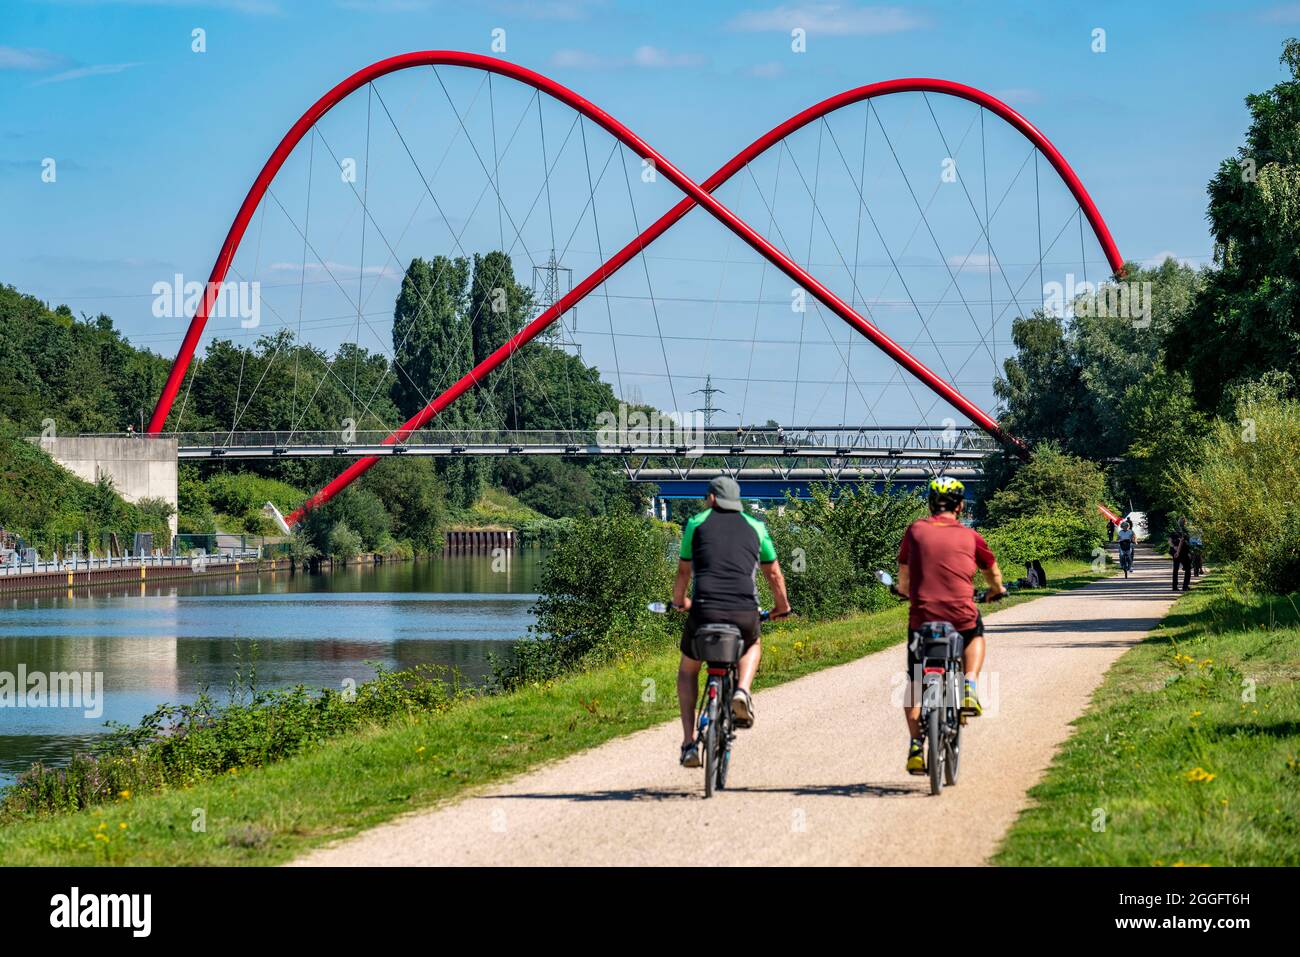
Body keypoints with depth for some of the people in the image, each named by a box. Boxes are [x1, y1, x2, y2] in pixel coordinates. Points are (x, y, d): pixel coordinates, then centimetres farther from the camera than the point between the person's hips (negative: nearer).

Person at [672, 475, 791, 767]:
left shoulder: (697, 523, 14)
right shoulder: (755, 527, 17)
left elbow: (683, 571, 23)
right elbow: (774, 574, 24)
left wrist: (679, 601, 42)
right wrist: (782, 606, 42)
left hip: (705, 609, -1)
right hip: (745, 612, 1)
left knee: (688, 669, 25)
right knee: (752, 647, 37)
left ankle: (689, 743, 13)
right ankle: (742, 692, 5)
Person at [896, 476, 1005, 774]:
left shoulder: (916, 530, 7)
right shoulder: (970, 537, 8)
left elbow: (903, 574, 22)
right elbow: (992, 571, 28)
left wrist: (907, 591, 45)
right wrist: (997, 590, 50)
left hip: (922, 618, 0)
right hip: (961, 618, 0)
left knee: (915, 683, 16)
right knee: (976, 633, 36)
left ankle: (915, 745, 2)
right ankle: (969, 687, 14)